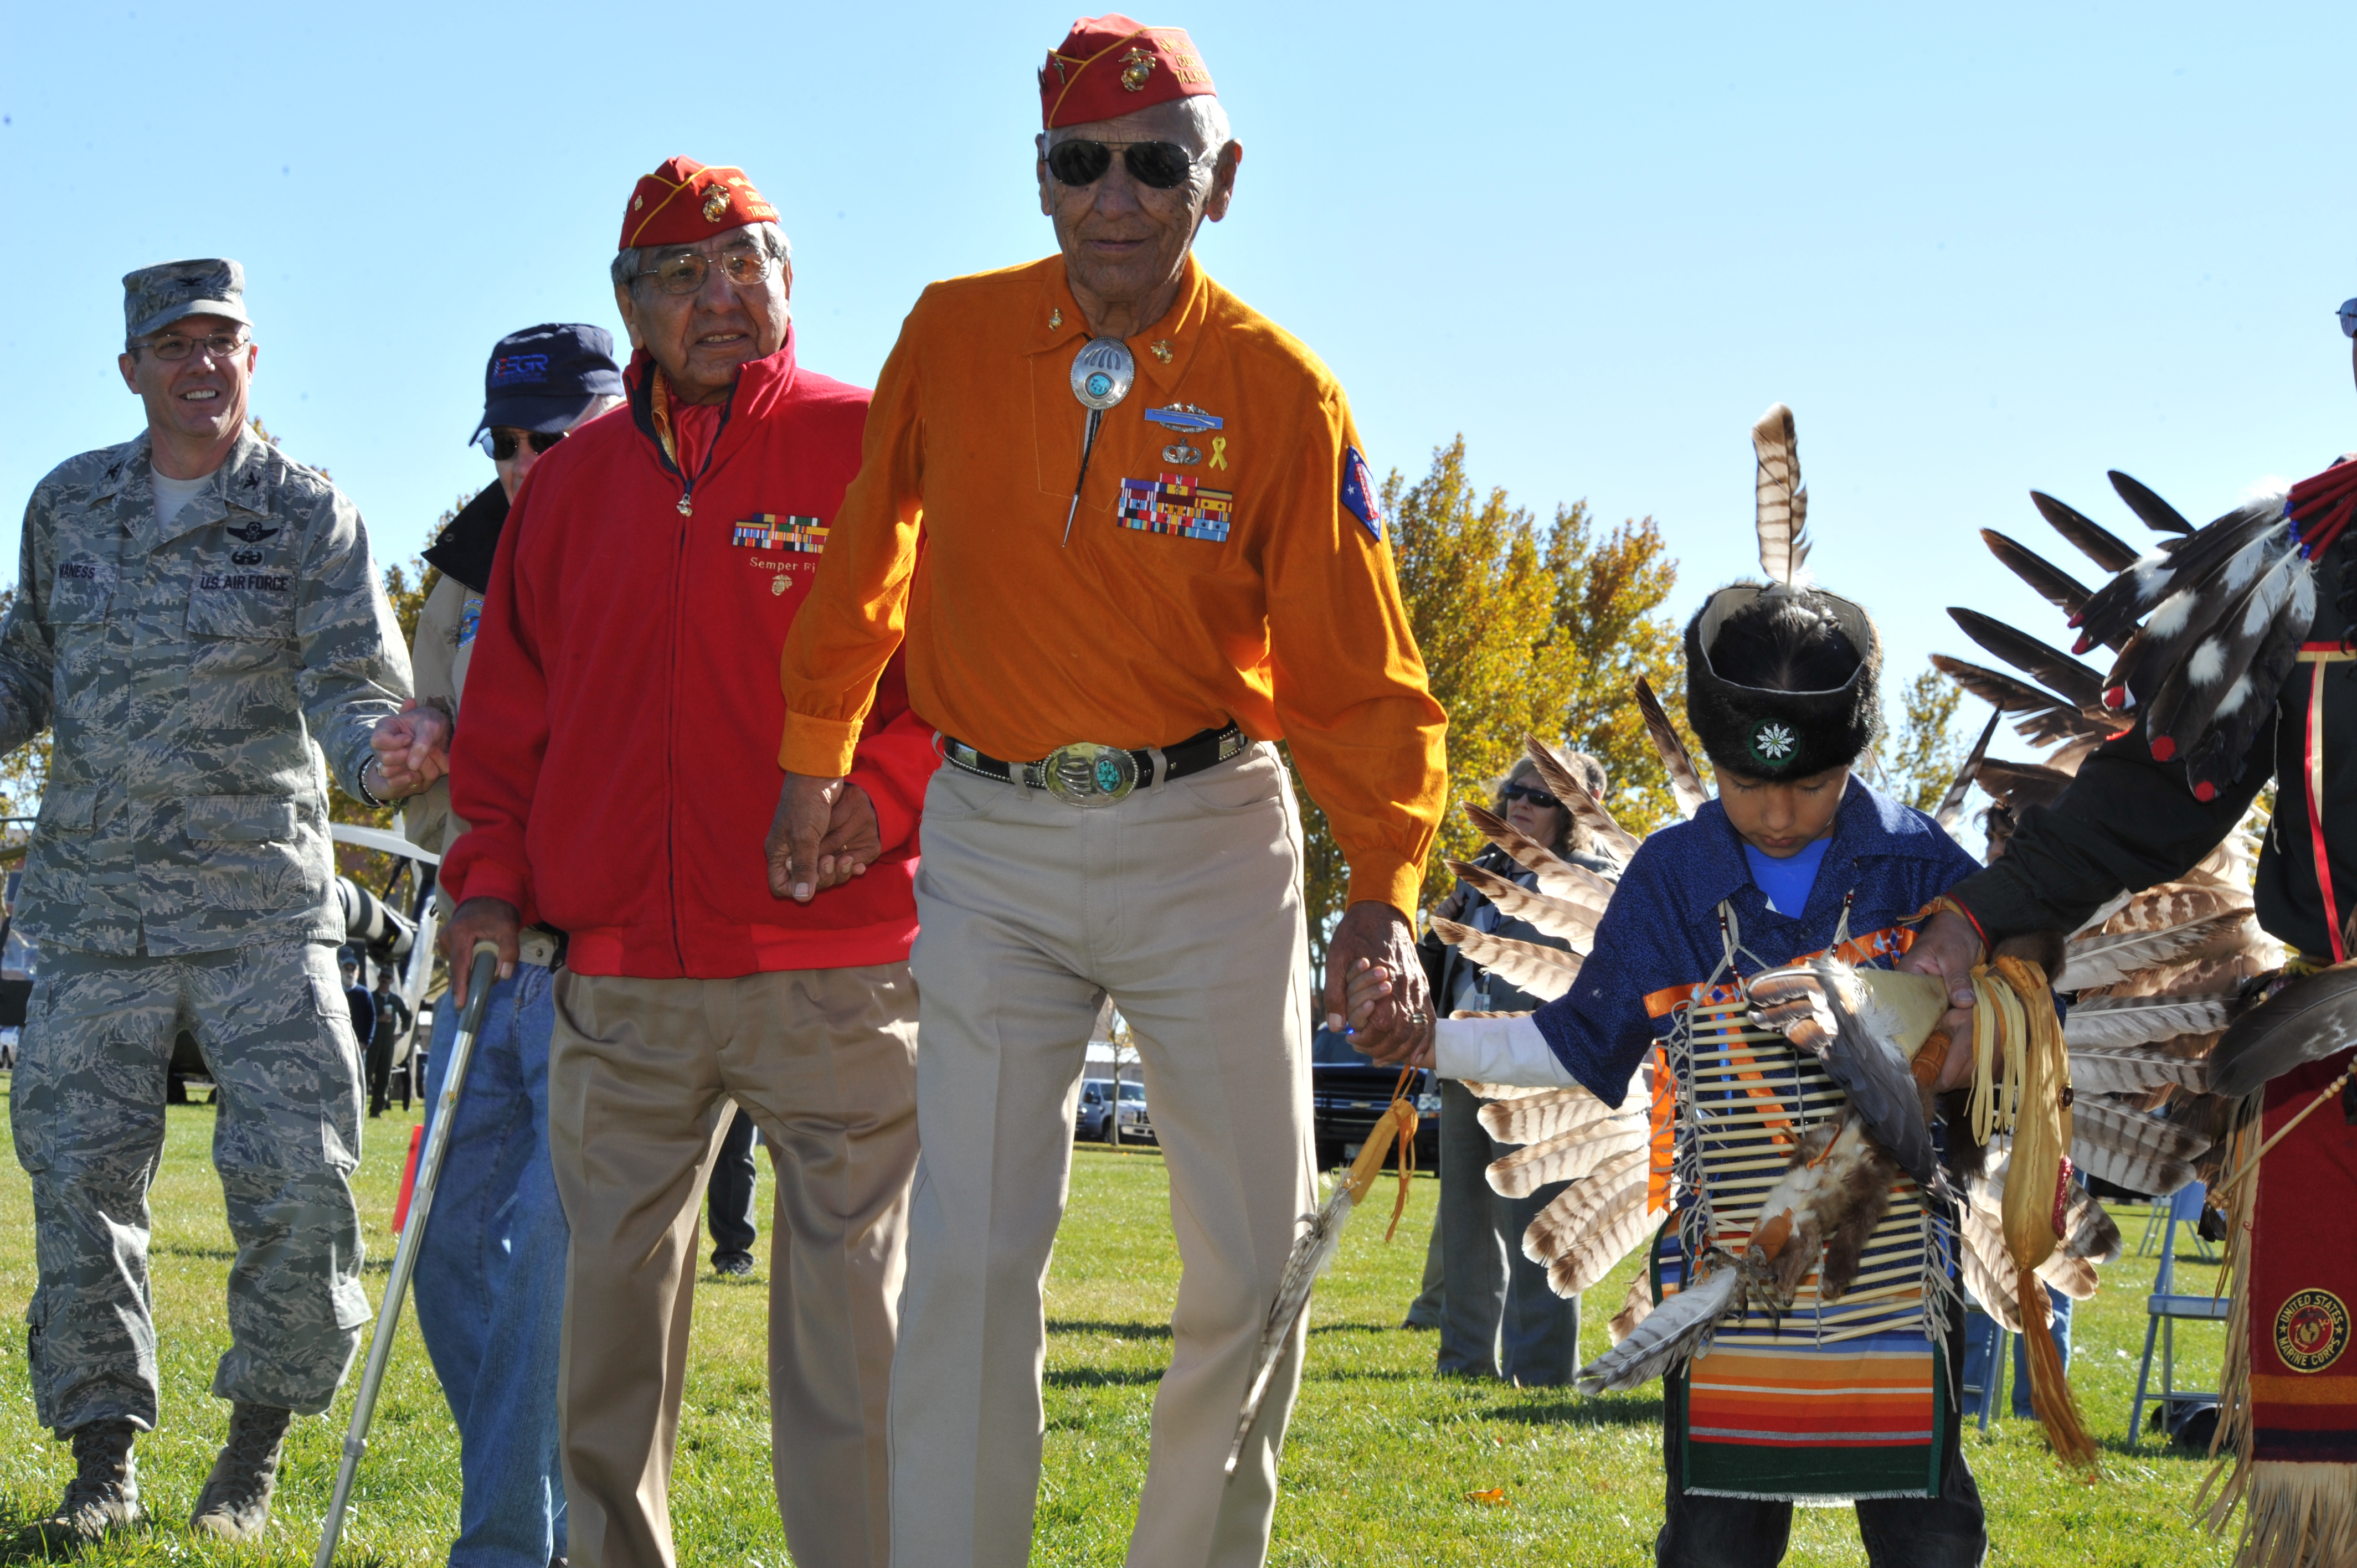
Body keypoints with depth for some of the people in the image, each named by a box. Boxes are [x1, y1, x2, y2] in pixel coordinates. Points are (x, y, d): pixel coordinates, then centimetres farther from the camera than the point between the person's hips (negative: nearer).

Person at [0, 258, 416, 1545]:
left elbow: (356, 684, -9)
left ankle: (254, 1450, 11)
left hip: (264, 907, -2)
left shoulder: (309, 514, -1)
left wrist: (376, 751, -31)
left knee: (298, 1181, -8)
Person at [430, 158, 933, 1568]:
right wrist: (493, 871, 8)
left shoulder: (874, 449, 1)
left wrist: (885, 788, -15)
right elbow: (512, 702, 20)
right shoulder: (574, 483, 14)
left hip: (834, 969, -4)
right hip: (622, 978, 4)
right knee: (614, 1290, 9)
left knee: (848, 1303, -3)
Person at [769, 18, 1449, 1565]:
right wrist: (815, 765, 18)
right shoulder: (955, 337, -2)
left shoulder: (1278, 388, -7)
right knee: (972, 1255, -6)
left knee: (1253, 1262, 4)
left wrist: (1383, 889, -17)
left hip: (1209, 841, 0)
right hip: (992, 848, 0)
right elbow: (868, 567, 14)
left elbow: (1358, 668, -7)